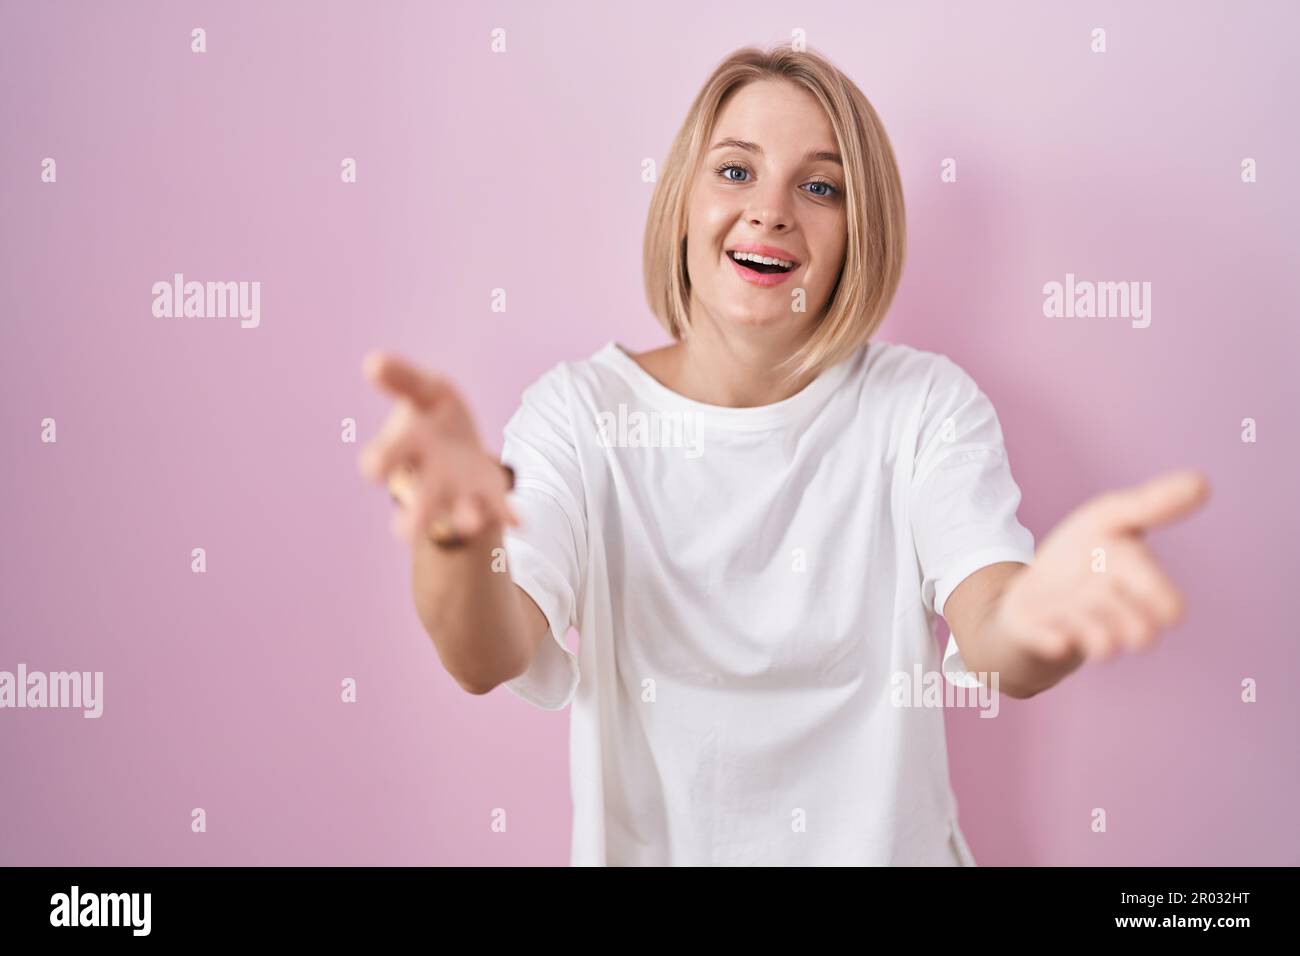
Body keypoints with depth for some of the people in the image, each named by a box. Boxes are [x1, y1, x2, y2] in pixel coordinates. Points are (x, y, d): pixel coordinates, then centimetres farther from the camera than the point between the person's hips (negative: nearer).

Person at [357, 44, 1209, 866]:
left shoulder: (925, 405, -5)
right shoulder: (581, 409, -5)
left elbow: (997, 652, -19)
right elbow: (489, 658, -18)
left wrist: (1032, 618, -41)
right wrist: (457, 534, -39)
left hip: (882, 842, 1)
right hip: (649, 847, -1)